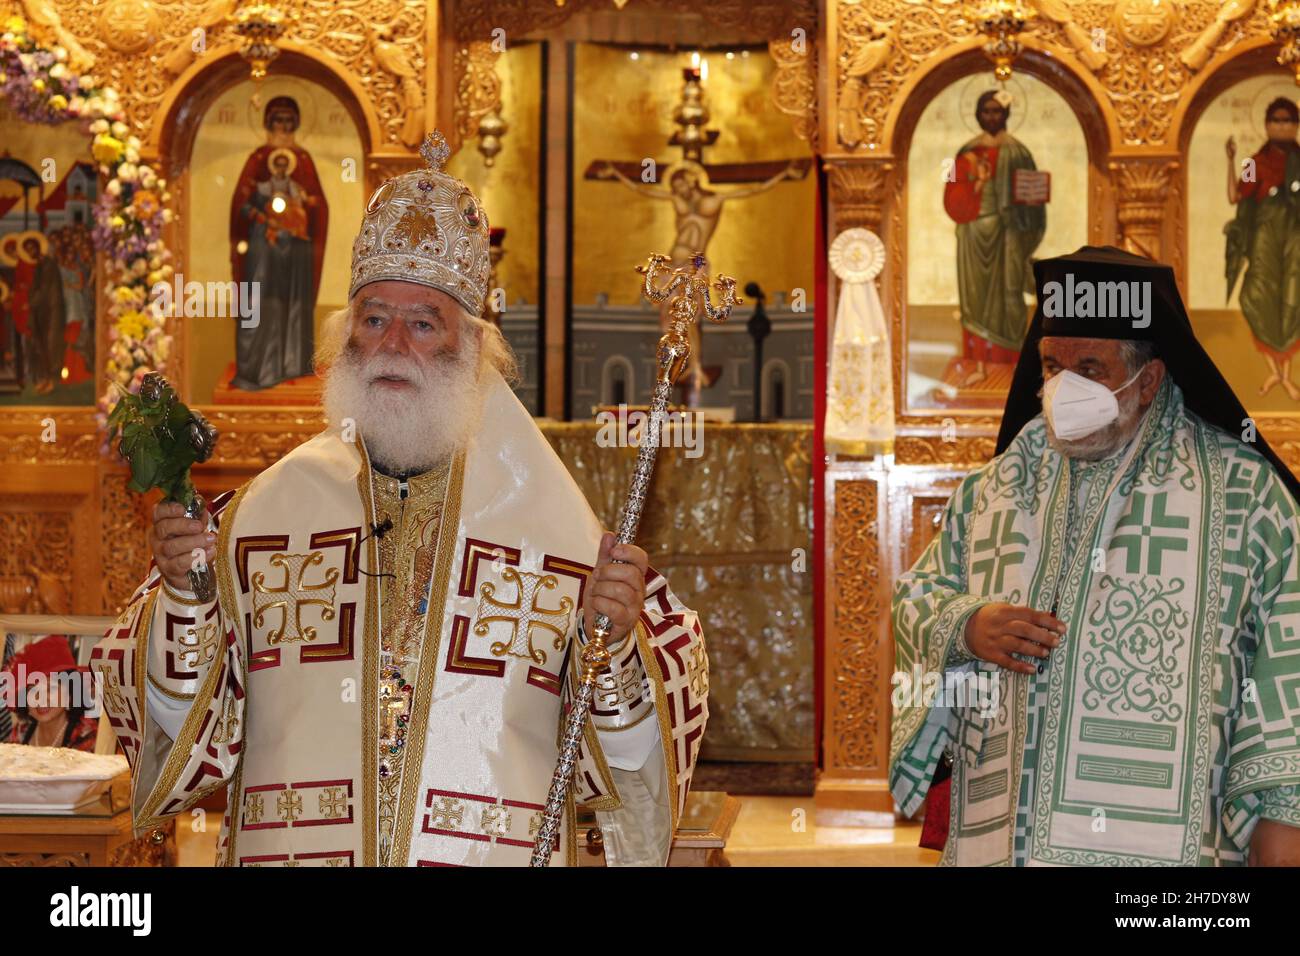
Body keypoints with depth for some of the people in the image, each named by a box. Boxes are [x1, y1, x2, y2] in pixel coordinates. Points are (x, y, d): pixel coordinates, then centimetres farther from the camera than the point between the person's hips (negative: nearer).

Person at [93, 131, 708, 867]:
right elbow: (180, 717, 1)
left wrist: (618, 636, -18)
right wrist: (185, 597, -14)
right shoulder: (260, 515, 3)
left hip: (496, 853, 0)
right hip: (295, 848, 1)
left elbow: (627, 750, -1)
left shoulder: (553, 523, -1)